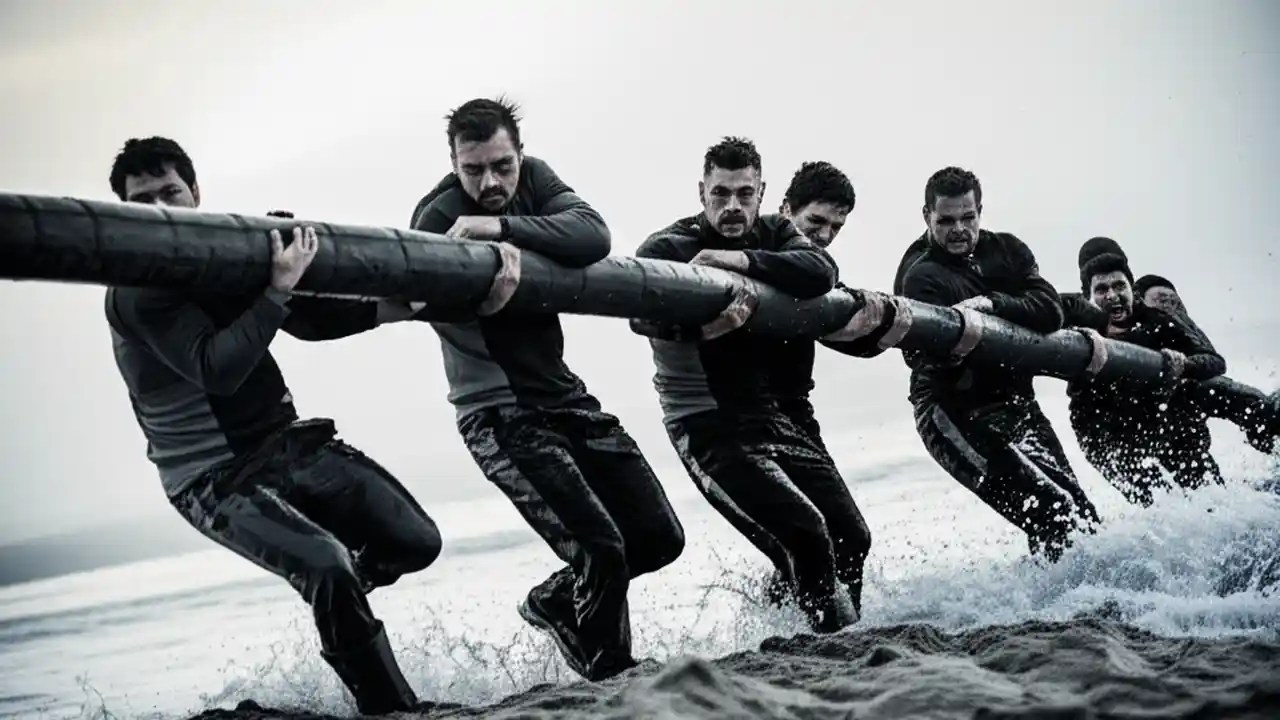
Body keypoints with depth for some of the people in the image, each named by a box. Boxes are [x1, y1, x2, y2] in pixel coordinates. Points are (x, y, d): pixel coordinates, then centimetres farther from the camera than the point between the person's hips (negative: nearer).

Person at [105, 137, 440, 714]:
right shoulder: (135, 290, -16)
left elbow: (306, 320, 19)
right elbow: (217, 367, -29)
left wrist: (388, 310, 7)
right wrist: (278, 288, -30)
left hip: (286, 443, 7)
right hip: (215, 477, -7)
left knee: (416, 543, 1)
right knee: (328, 567, -28)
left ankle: (333, 599, 31)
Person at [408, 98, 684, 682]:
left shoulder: (533, 179, 0)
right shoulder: (439, 218, -14)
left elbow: (593, 236, -18)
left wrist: (501, 227, -31)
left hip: (562, 391, 7)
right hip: (499, 412, -7)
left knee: (659, 538, 8)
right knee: (601, 551, -19)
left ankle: (556, 602, 32)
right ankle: (612, 679, 1)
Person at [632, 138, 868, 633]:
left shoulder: (774, 236, 5)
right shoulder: (668, 248, -8)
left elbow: (821, 271, -17)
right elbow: (641, 315, -27)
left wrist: (743, 261, -31)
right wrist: (700, 327, -47)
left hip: (770, 410, 6)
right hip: (707, 424, -6)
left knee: (851, 537, 6)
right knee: (803, 532, -21)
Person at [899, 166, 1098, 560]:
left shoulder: (1007, 250, 9)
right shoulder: (922, 276, -8)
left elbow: (1050, 311, -5)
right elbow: (921, 353, -24)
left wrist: (989, 303, -20)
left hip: (1014, 401, 6)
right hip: (955, 412, -6)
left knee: (1083, 515, 2)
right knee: (1051, 511, -22)